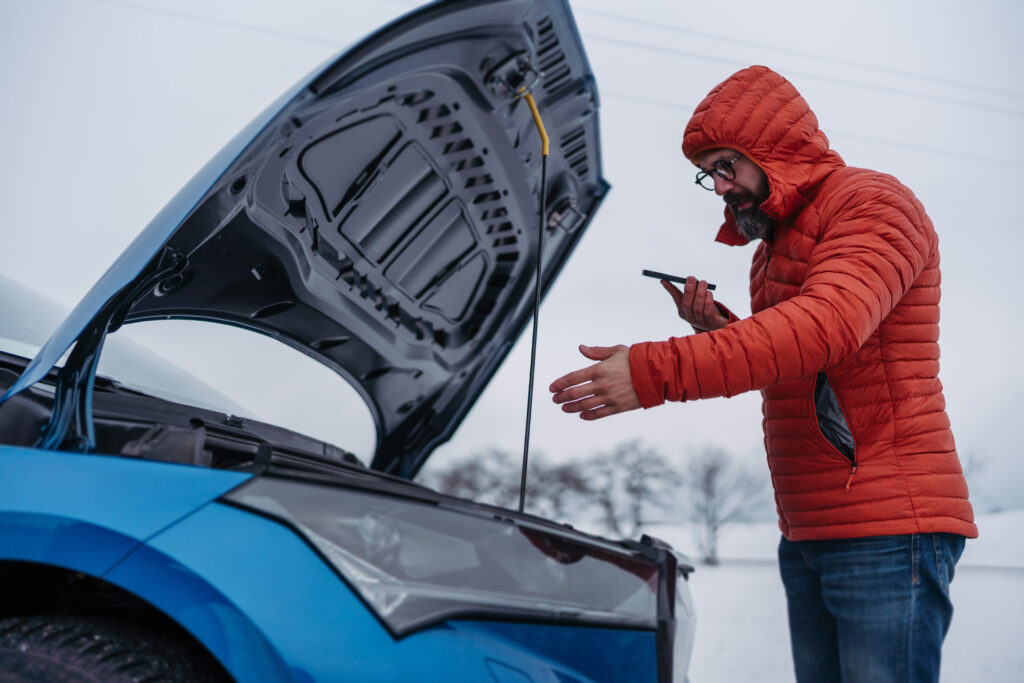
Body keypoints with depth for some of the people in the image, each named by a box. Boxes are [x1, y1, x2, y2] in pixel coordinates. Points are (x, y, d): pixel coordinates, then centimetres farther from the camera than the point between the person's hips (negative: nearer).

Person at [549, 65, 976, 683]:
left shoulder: (872, 204, -8)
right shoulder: (773, 244, 23)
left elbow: (826, 327, -27)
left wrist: (657, 372, -33)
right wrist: (719, 330, 6)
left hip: (889, 529, -9)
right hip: (807, 535, 9)